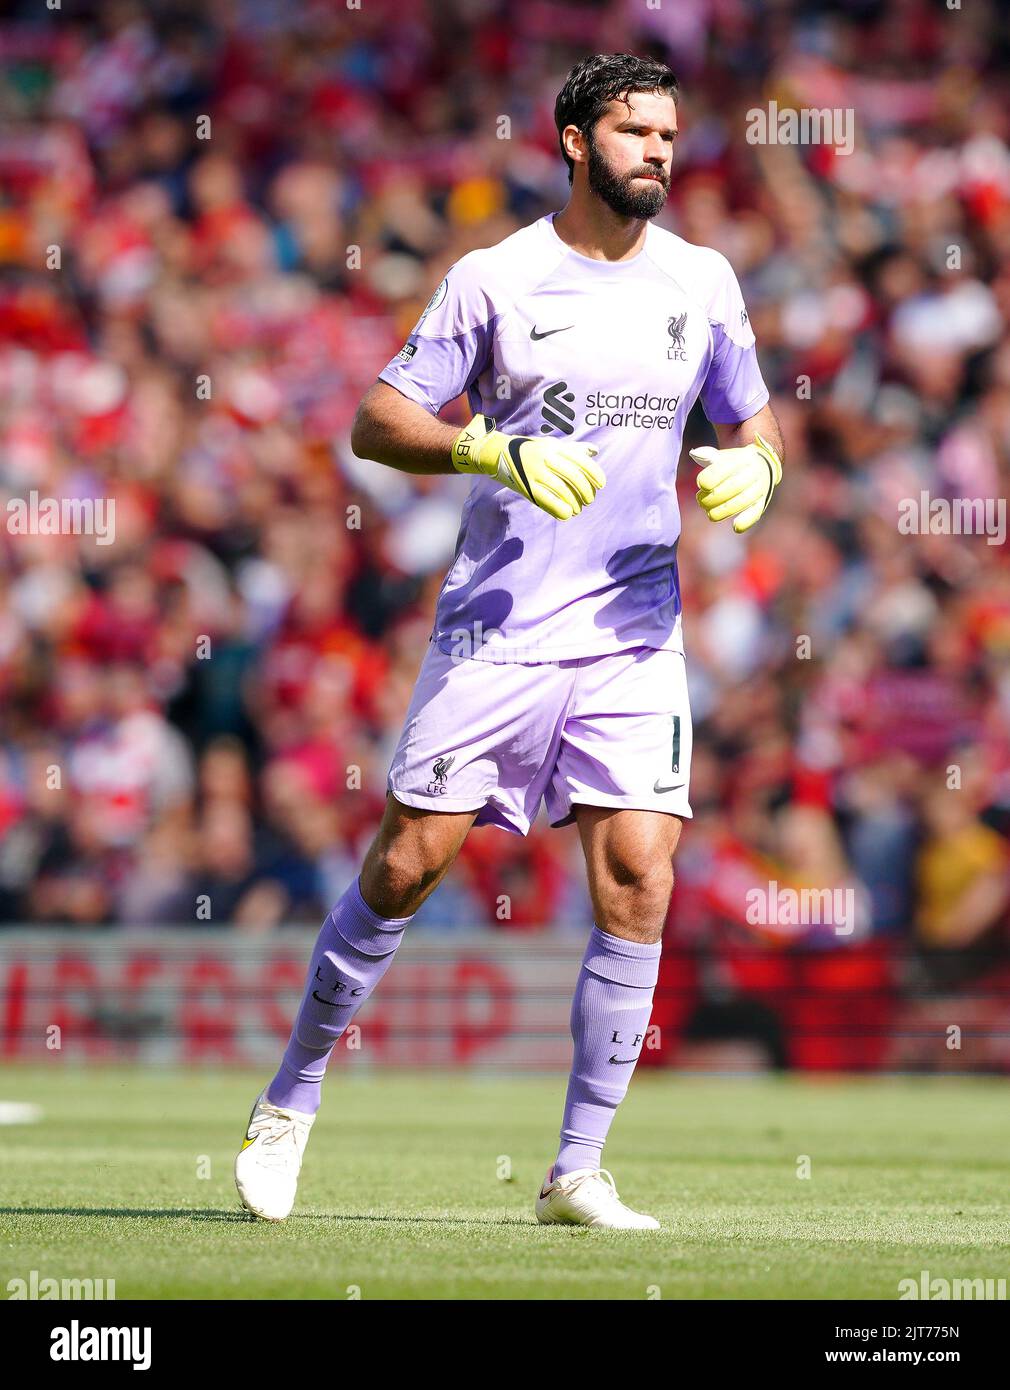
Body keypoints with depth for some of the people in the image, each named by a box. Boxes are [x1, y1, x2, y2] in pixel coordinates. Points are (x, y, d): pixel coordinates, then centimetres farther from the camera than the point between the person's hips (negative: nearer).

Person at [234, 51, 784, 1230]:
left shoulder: (701, 281, 8)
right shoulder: (494, 278, -2)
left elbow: (752, 422, 18)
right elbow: (376, 422, -4)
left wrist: (749, 470, -6)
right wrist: (497, 451, -21)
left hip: (634, 635, 3)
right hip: (496, 628, -2)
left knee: (639, 884, -9)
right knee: (406, 864, -3)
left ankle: (578, 1170, -1)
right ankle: (291, 1101, 18)